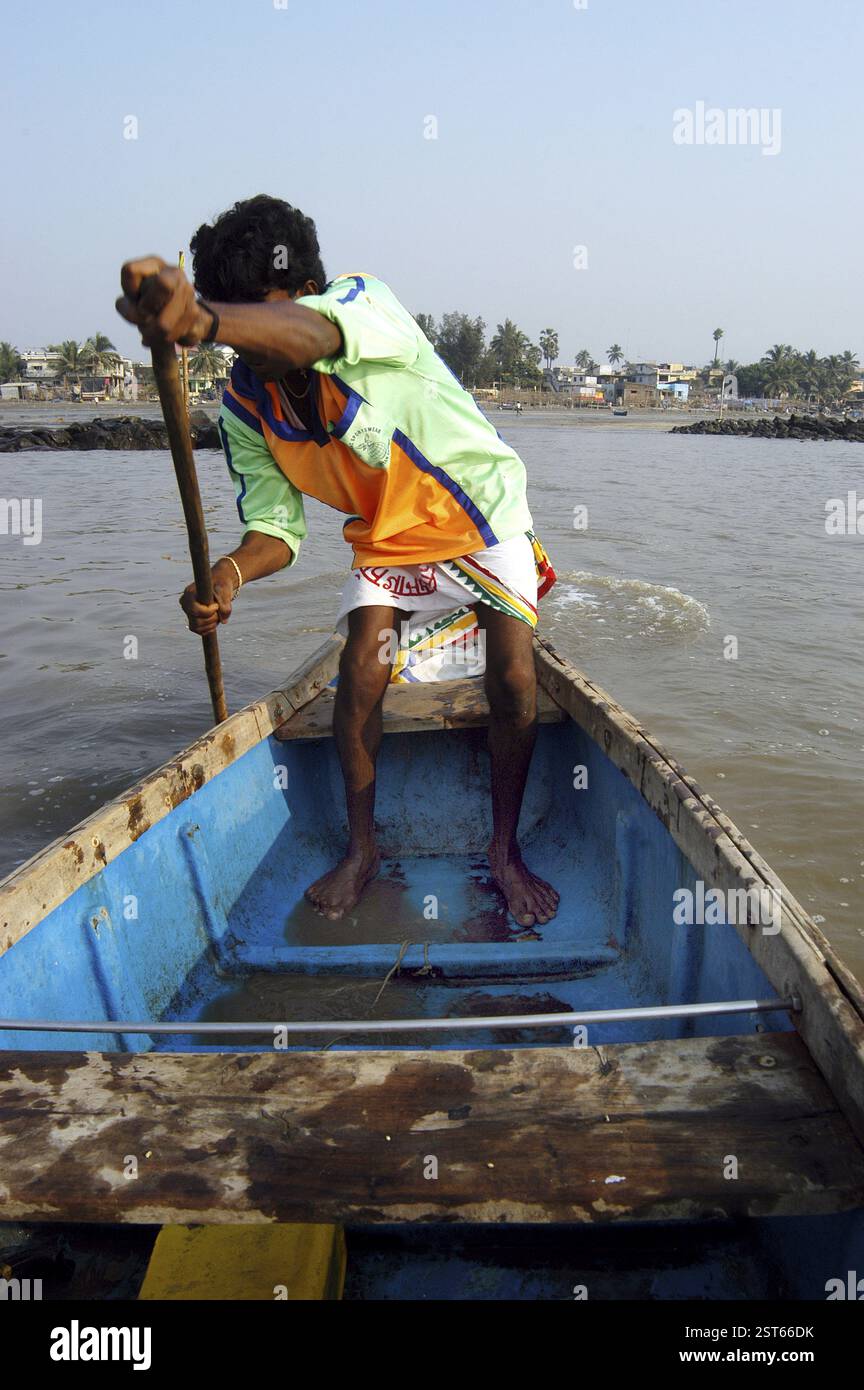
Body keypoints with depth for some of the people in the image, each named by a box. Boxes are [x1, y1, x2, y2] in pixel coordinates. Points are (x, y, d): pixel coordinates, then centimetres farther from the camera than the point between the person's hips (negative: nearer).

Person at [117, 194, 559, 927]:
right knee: (360, 670, -15)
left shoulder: (362, 300, -29)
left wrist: (200, 320, -78)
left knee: (514, 682, -15)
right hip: (387, 536, 4)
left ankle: (505, 850, 5)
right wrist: (231, 571, -36)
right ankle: (361, 847, 4)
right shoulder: (244, 408, -13)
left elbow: (311, 335, -55)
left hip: (480, 511, -3)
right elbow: (276, 525, -11)